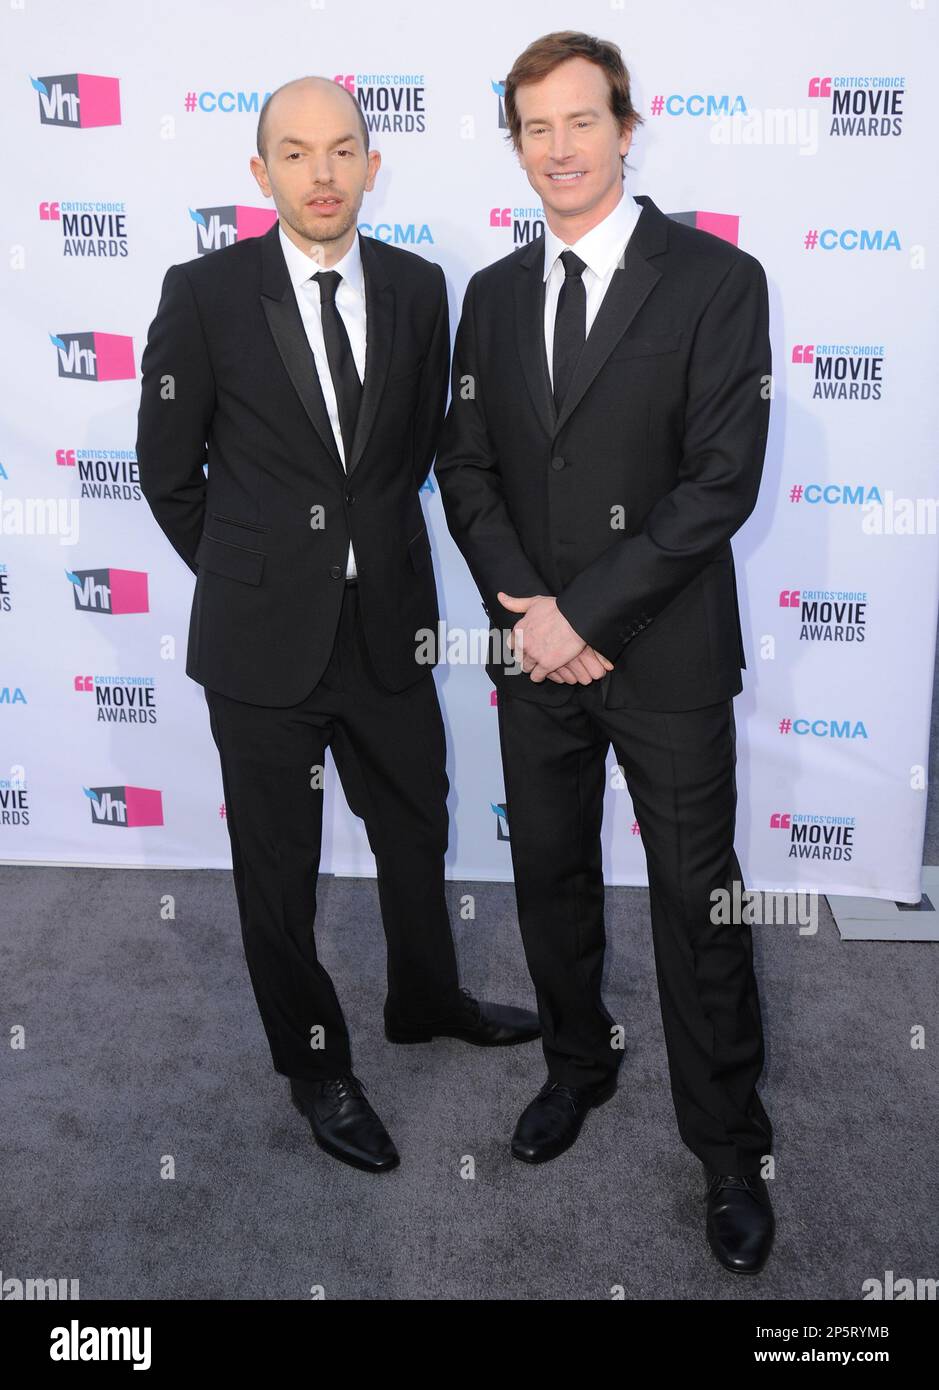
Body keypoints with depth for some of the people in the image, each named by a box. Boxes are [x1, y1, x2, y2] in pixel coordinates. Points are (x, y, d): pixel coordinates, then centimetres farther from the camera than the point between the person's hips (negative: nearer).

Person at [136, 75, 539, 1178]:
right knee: (278, 869, 11)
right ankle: (314, 1065, 34)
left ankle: (426, 1001, 47)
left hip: (388, 622, 4)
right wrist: (243, 576, 5)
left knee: (416, 828, 20)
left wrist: (371, 538, 12)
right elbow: (167, 464, -1)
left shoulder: (417, 288, 1)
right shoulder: (205, 293, -9)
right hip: (264, 635, -3)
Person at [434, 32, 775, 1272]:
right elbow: (466, 467, 6)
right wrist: (523, 604, -10)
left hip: (666, 656, -4)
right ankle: (578, 1064, 41)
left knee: (697, 902, 6)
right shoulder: (493, 294, 8)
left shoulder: (716, 279, -7)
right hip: (534, 653, 5)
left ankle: (728, 1144, 25)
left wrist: (585, 611, -17)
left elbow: (723, 481, -14)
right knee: (550, 879, 17)